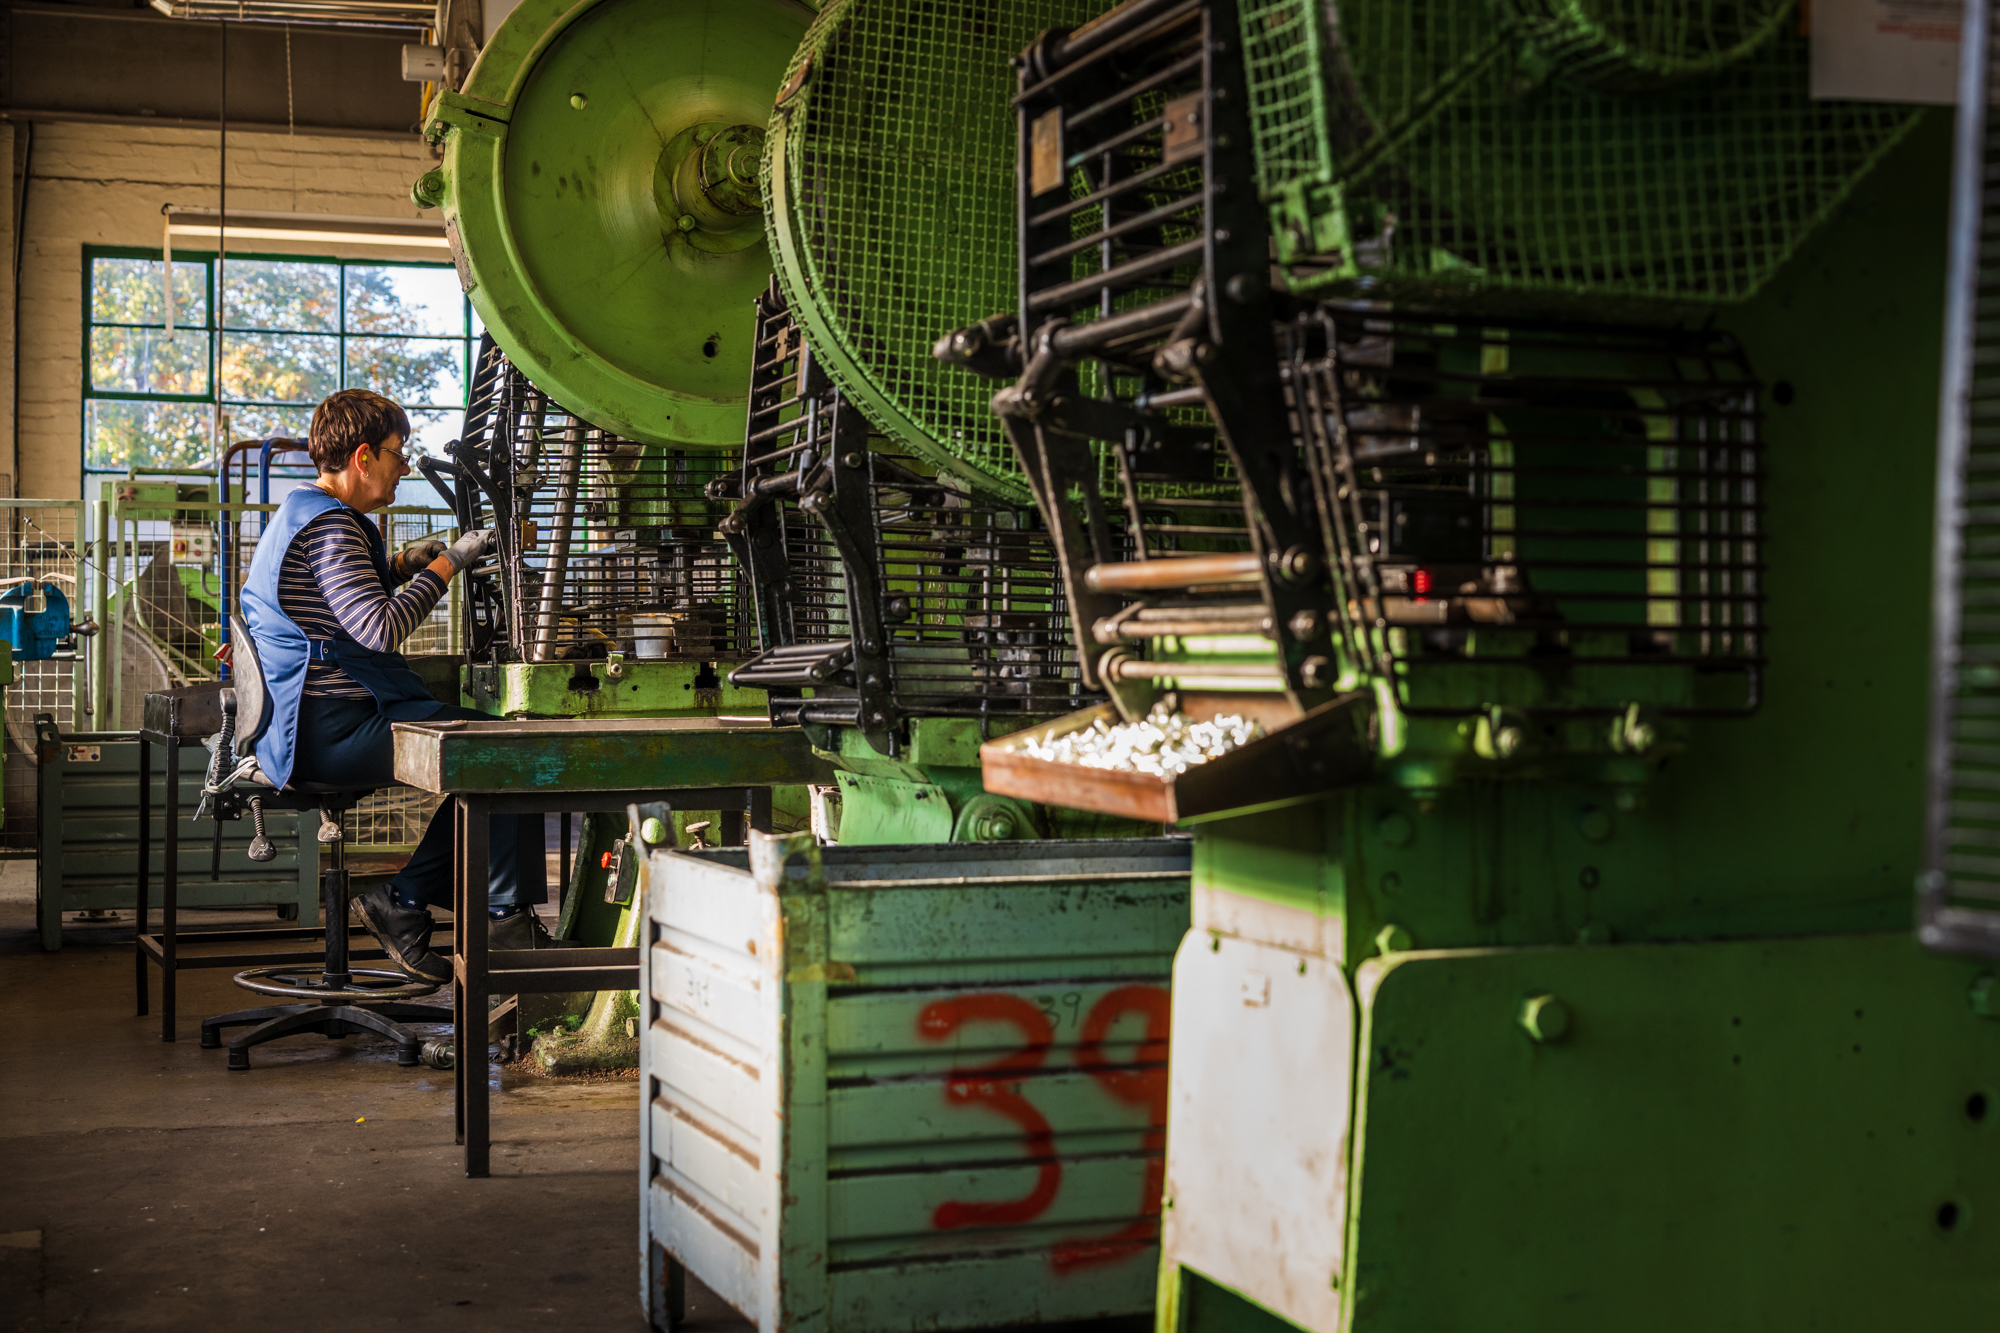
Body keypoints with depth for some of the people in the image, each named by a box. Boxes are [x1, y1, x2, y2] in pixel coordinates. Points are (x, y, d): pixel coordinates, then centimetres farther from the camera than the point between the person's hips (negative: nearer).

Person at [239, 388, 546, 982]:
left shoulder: (300, 512, 20)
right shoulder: (330, 524, -15)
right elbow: (380, 629, -26)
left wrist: (399, 565, 21)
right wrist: (447, 564, -15)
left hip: (301, 729, 11)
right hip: (331, 730, -11)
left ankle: (403, 902, 8)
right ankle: (506, 917, -4)